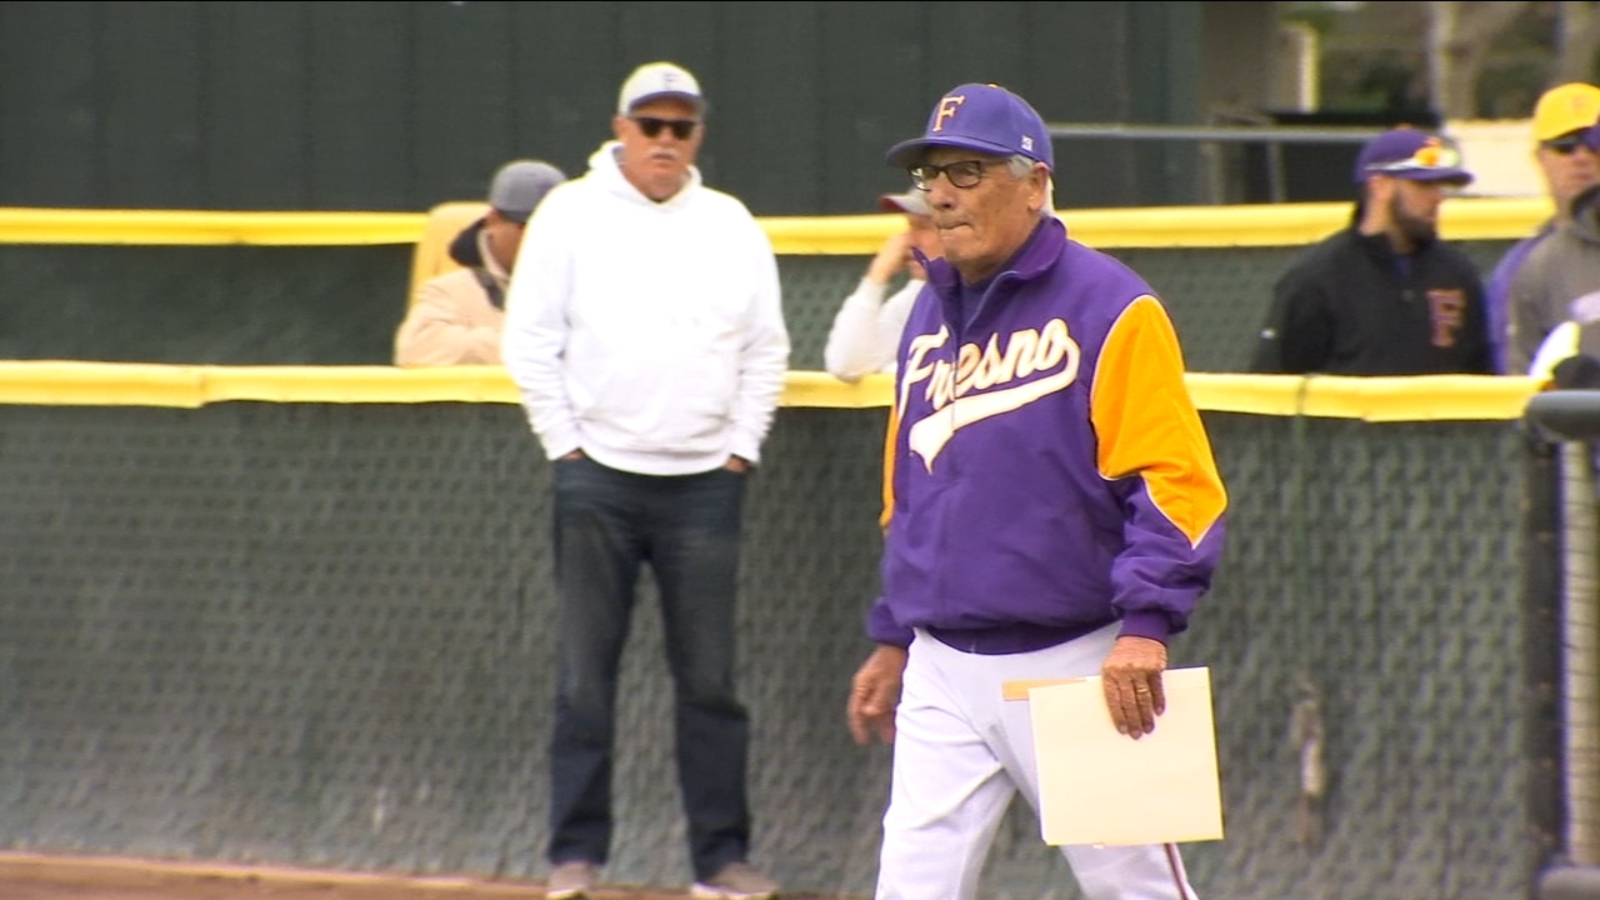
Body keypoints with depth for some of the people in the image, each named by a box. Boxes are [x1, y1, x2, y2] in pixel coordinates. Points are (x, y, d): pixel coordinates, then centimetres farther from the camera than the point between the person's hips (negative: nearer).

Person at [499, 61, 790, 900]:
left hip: (704, 483, 2)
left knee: (709, 675, 2)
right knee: (585, 673, 0)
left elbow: (766, 349, 13)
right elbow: (530, 339, 1)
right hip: (597, 479, -2)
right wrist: (564, 444, -4)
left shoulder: (731, 225, 10)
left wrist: (742, 448, 3)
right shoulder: (571, 215, 2)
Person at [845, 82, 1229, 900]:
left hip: (1075, 667, -6)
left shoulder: (1108, 309, -9)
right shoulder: (931, 318, 13)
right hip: (944, 671, 6)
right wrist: (891, 639, 20)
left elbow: (1174, 480, -15)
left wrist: (1147, 624, -25)